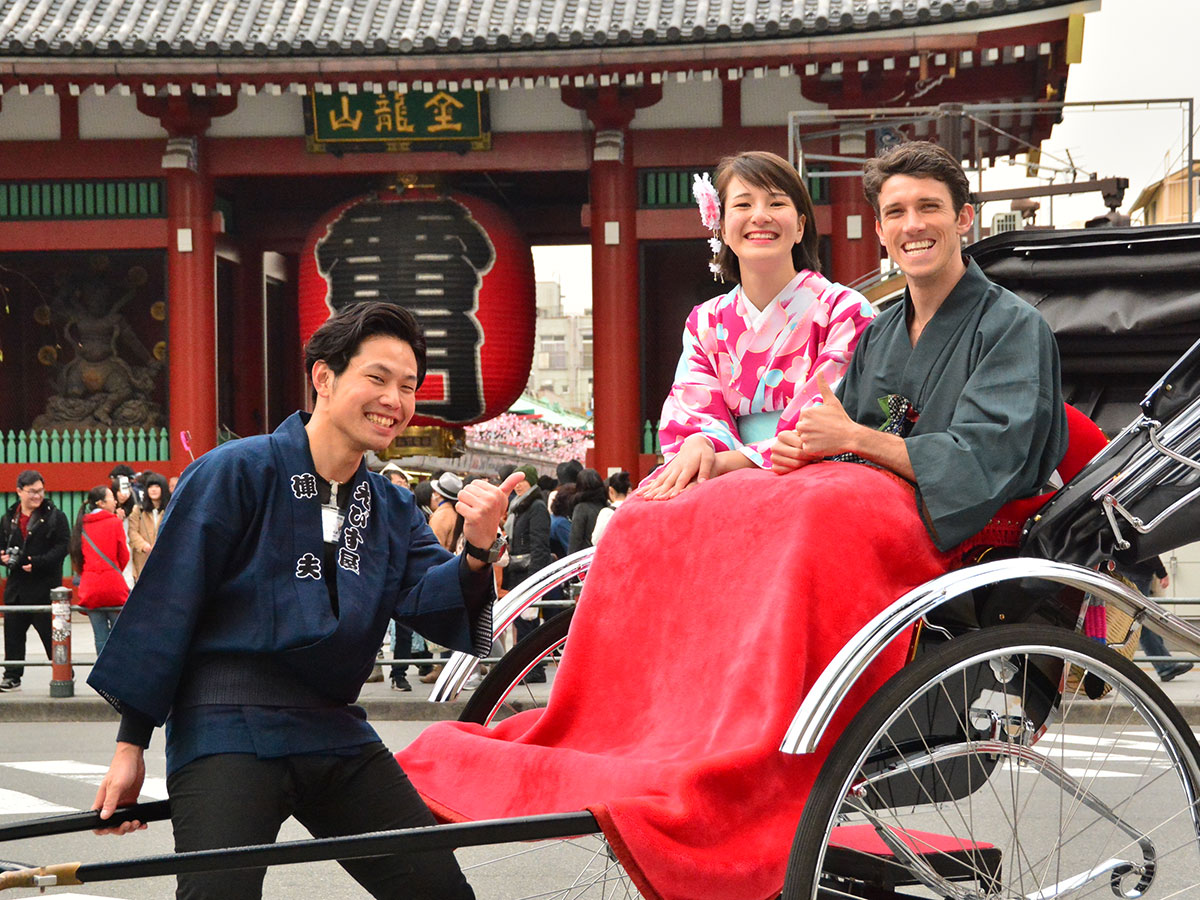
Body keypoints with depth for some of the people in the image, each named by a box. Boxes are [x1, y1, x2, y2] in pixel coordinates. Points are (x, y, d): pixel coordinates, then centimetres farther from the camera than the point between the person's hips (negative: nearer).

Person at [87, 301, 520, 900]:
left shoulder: (394, 509, 16)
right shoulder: (235, 471, -4)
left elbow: (431, 606, 1)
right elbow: (165, 604, -5)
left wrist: (476, 553, -21)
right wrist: (131, 745, -7)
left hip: (335, 736, 6)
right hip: (226, 736, -6)